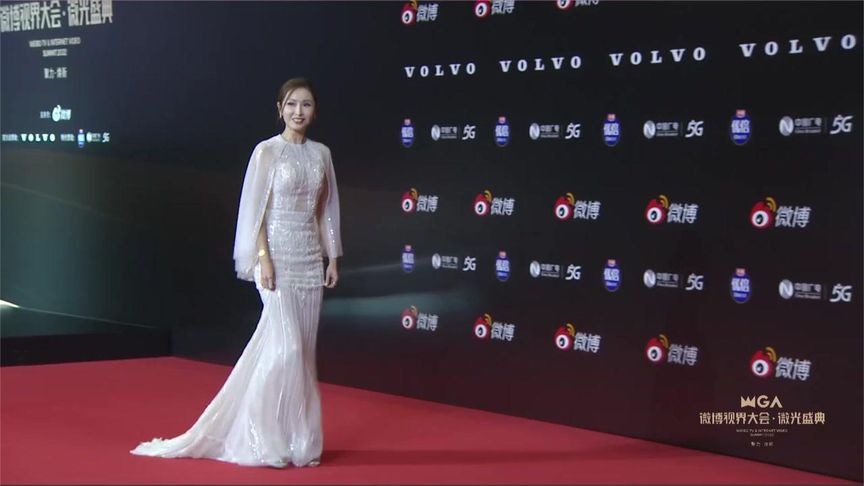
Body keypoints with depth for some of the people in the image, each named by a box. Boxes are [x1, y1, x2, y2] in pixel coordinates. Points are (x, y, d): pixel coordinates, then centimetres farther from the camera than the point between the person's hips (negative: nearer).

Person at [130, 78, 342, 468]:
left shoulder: (321, 154, 10)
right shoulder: (266, 151, -5)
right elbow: (255, 210, -8)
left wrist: (332, 258, 9)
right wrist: (263, 258, -16)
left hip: (310, 258, 6)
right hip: (278, 254, -6)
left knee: (303, 350, 7)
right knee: (286, 346, -11)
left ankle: (299, 436, 14)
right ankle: (268, 438, 1)